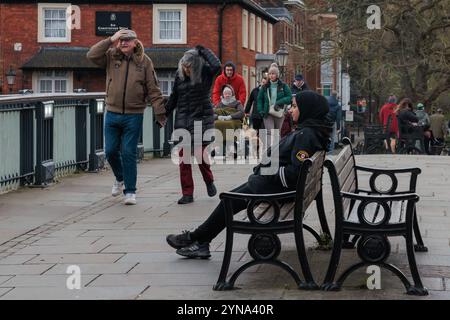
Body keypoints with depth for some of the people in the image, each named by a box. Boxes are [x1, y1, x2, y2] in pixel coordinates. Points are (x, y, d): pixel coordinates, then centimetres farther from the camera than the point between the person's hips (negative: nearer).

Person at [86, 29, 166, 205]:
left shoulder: (144, 61, -1)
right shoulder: (111, 57, 3)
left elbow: (153, 90, 0)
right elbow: (91, 55, -13)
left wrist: (160, 113, -4)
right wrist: (111, 40, -14)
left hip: (134, 116, -2)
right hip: (112, 113, 2)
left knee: (129, 154, -2)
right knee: (111, 151, 8)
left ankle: (130, 191, 7)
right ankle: (120, 178, 36)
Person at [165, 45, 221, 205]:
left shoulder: (205, 72, -6)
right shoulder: (180, 74, 5)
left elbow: (216, 65, -29)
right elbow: (174, 97, 15)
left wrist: (203, 51, -17)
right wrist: (164, 114, 16)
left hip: (201, 118, -3)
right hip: (183, 119, 3)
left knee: (200, 153, -5)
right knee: (184, 155, -3)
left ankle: (209, 181, 26)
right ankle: (187, 193, 2)